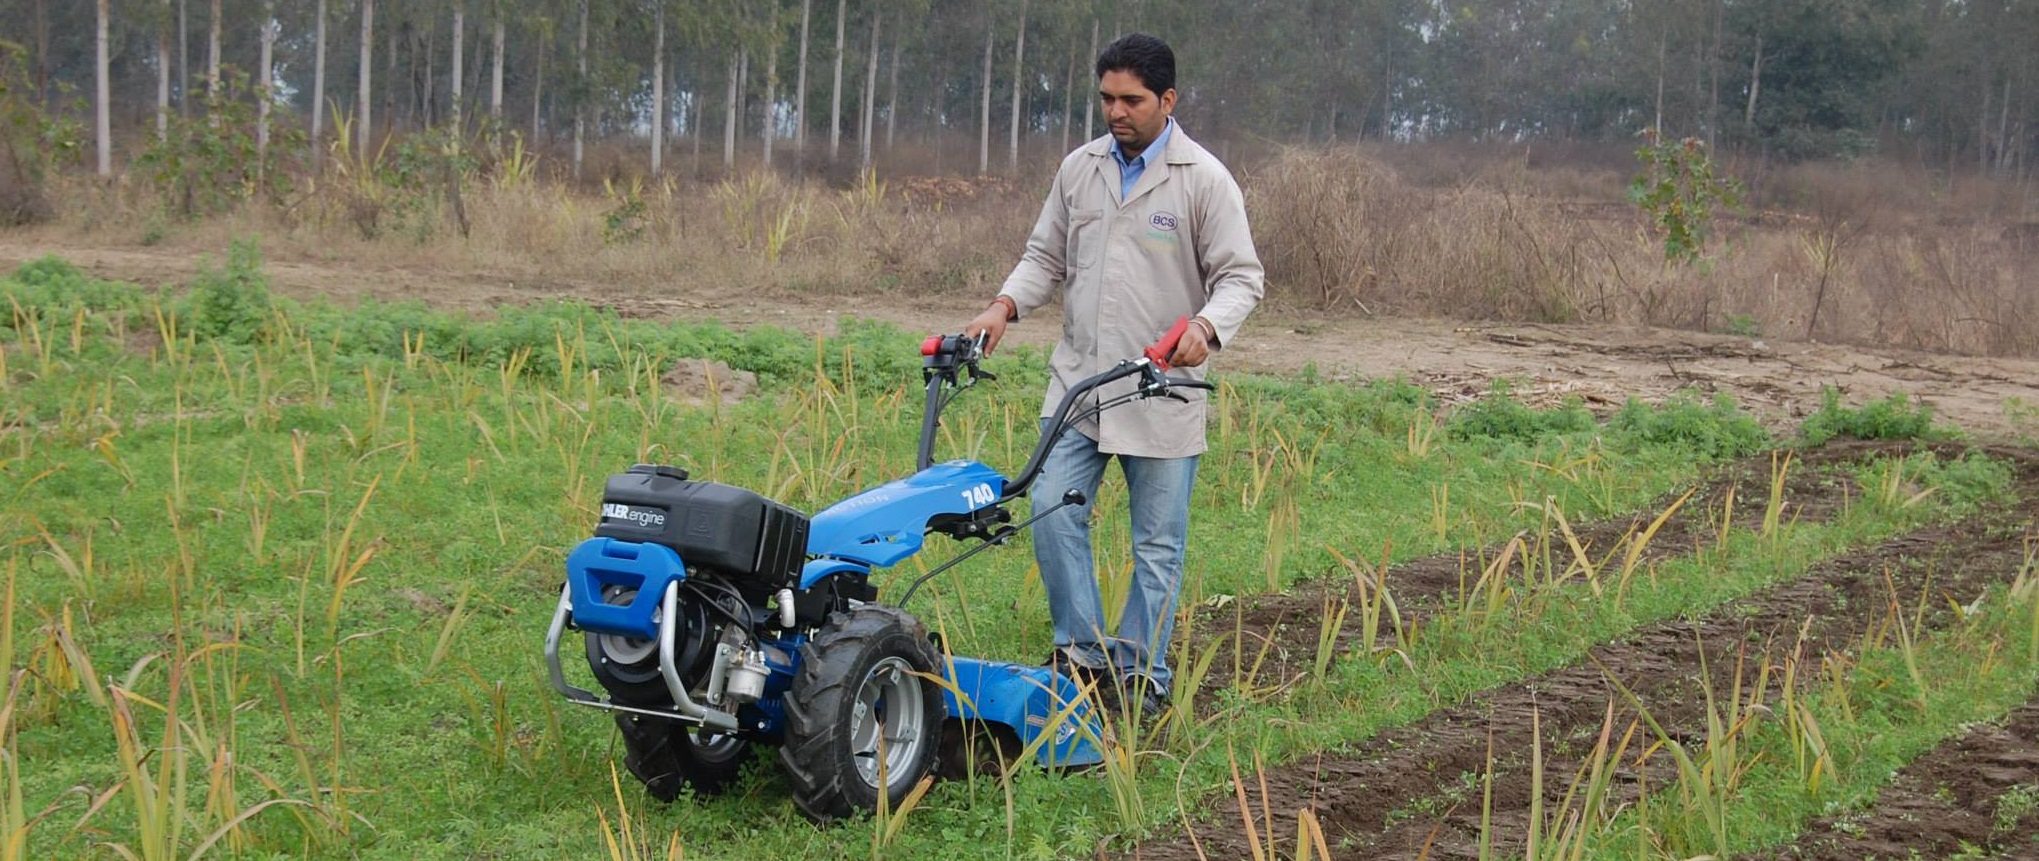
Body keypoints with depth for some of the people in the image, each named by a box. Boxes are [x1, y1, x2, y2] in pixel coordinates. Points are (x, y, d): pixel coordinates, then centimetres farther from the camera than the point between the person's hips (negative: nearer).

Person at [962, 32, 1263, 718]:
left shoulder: (1204, 179, -6)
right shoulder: (1079, 168, 8)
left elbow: (1240, 276, -6)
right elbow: (1046, 257, 15)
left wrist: (1206, 326, -26)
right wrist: (1005, 307, -4)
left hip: (1163, 392, -4)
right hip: (1078, 380, 4)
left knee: (1158, 542, 4)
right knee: (1054, 512, -6)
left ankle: (1141, 676, 14)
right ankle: (1082, 650, 8)